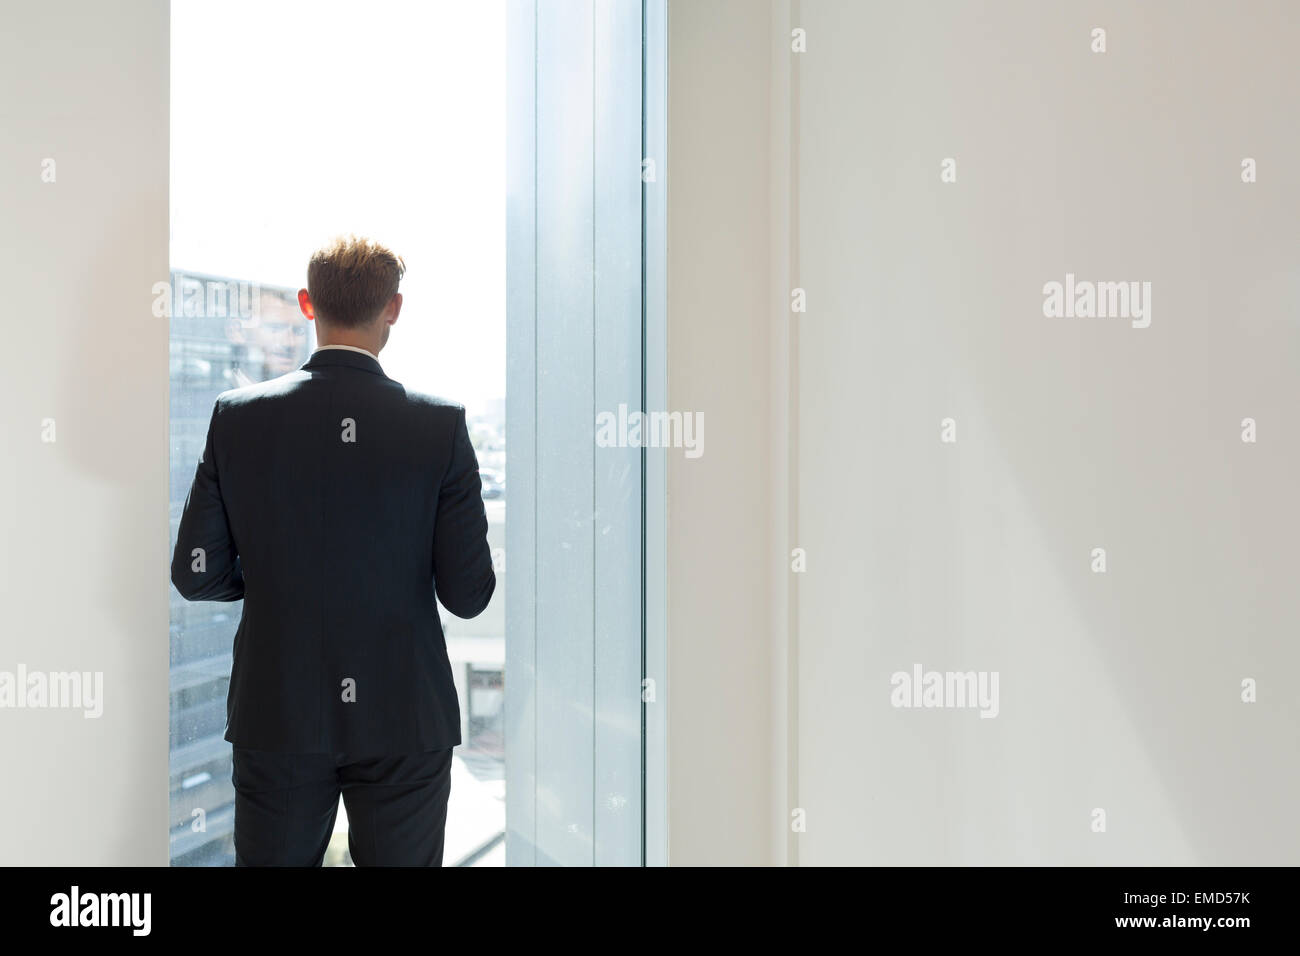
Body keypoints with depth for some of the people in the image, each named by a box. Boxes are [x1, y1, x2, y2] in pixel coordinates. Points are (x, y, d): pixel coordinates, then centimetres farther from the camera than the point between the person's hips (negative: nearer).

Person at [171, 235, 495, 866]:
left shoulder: (237, 416, -7)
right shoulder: (441, 425, -12)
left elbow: (195, 575, -4)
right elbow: (468, 595, -11)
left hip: (276, 717, 2)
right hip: (405, 720, -1)